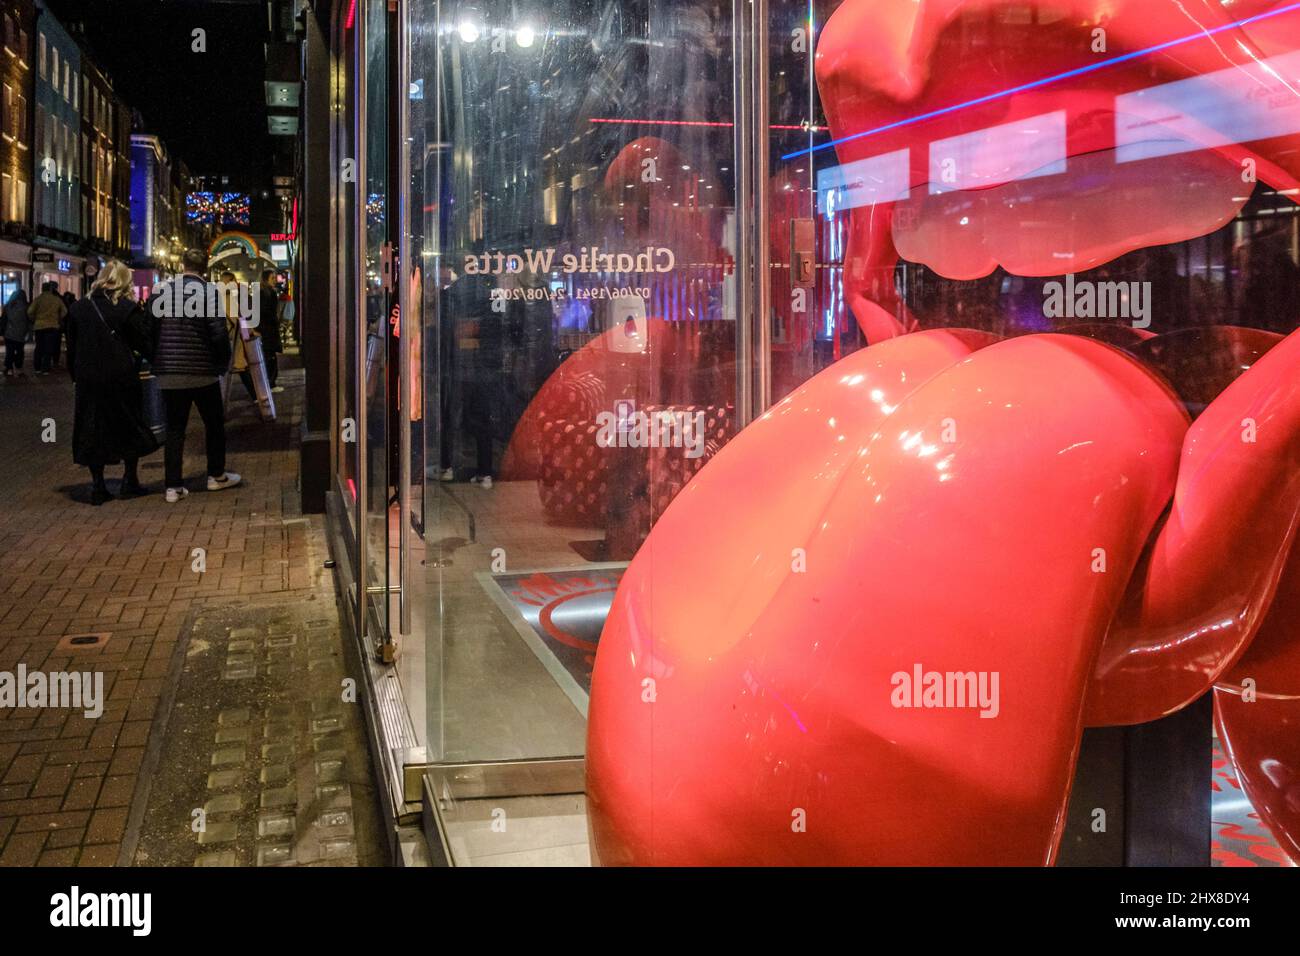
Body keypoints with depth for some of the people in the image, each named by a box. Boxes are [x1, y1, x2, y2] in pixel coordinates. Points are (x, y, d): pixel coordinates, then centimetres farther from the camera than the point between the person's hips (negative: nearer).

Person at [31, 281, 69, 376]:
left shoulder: (38, 299, -4)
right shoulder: (57, 299, 0)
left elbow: (30, 312, -10)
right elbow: (64, 311, 2)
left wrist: (33, 320, 7)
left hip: (39, 326, 0)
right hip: (52, 326, 0)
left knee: (39, 348, 12)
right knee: (48, 348, 3)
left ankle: (38, 368, 13)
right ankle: (45, 369, -1)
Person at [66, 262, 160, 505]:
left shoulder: (78, 308, 3)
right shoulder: (128, 309, -9)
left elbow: (72, 347, 9)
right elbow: (146, 344, -9)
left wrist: (75, 374, 17)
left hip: (87, 379, 3)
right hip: (121, 379, -3)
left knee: (92, 430, 10)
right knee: (130, 426, 13)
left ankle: (98, 485, 9)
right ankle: (129, 481, 16)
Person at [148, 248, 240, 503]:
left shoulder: (161, 291, 3)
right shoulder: (209, 291, -9)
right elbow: (218, 333, -16)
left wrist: (156, 362, 14)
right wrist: (224, 362, -1)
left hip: (169, 373, 3)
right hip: (202, 371, -3)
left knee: (174, 428, 7)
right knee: (214, 423, 15)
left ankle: (174, 486, 5)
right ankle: (216, 476, 23)